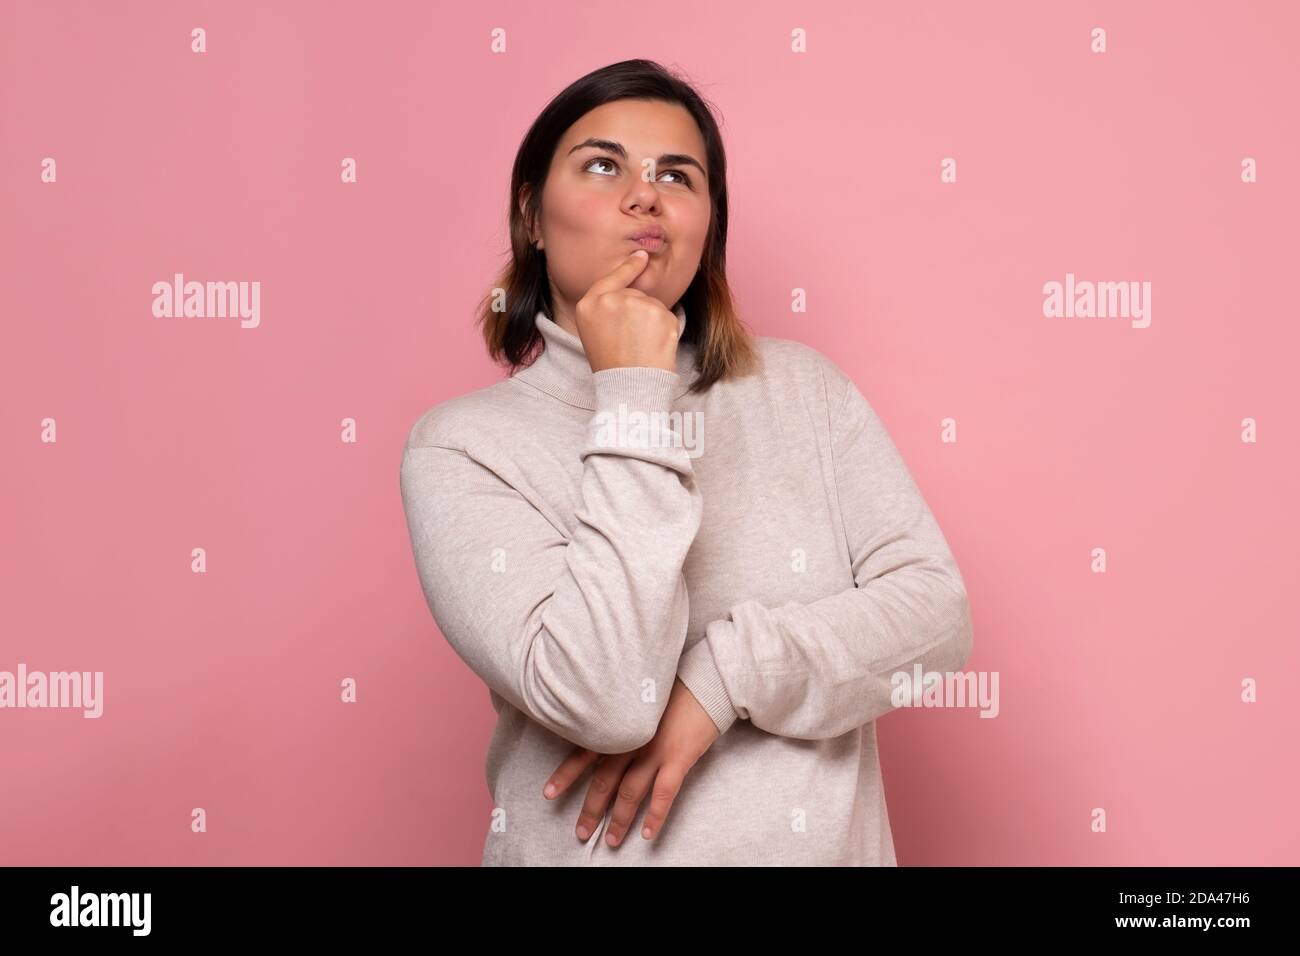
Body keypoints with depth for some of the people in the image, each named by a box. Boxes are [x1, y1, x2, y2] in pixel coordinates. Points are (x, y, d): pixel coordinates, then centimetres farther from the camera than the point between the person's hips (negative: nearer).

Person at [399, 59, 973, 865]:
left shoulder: (803, 385, -2)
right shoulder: (462, 444, -11)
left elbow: (936, 609, -7)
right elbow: (599, 702, -22)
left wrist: (723, 676, -20)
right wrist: (635, 397, -21)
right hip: (592, 850, -2)